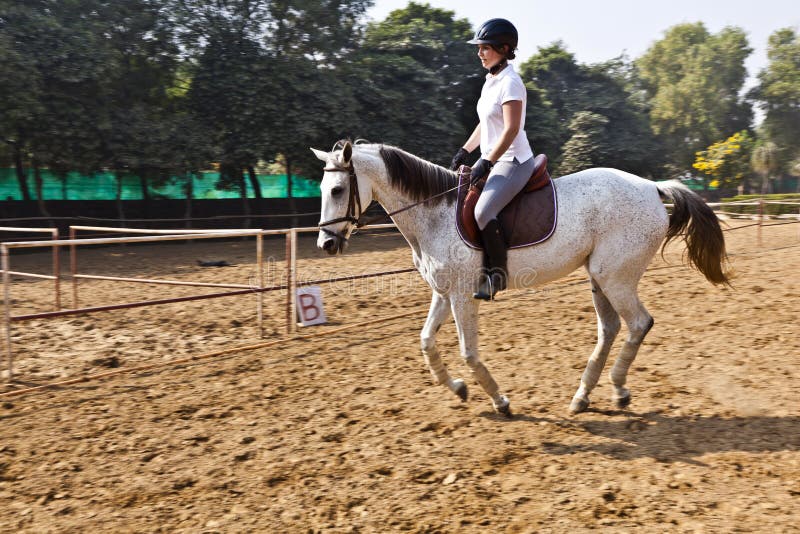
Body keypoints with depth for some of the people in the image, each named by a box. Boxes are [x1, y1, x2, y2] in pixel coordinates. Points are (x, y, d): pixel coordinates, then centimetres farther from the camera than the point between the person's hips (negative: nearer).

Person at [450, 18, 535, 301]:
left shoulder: (510, 83, -14)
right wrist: (464, 151, 13)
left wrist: (485, 163, -24)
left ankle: (497, 273, -16)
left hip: (513, 161, -10)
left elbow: (511, 129, -21)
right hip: (493, 161, 10)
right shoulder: (491, 81, 14)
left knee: (482, 210, -28)